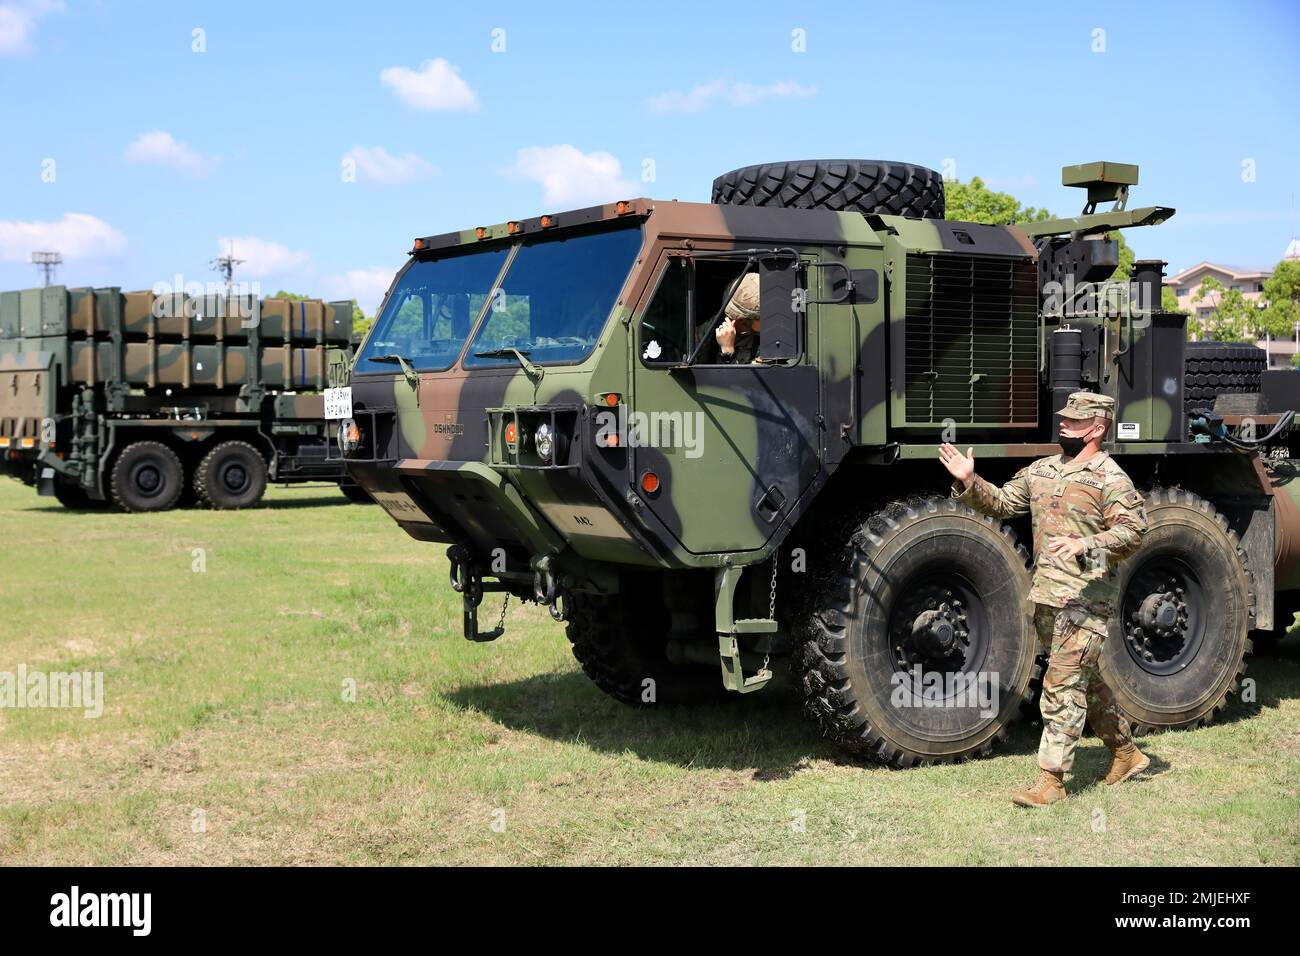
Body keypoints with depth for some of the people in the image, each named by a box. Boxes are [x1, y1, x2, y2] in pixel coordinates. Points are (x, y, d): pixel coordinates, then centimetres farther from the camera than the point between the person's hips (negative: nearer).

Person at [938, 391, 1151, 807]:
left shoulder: (1110, 478, -9)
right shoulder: (1041, 470, 14)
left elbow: (1133, 531, -16)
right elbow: (1001, 503, 17)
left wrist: (1086, 544, -31)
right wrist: (968, 482, 1)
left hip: (1086, 597, -8)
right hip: (1046, 594, 8)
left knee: (1063, 686, -10)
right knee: (1087, 680, 18)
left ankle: (1051, 780, -7)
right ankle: (1125, 751, 34)